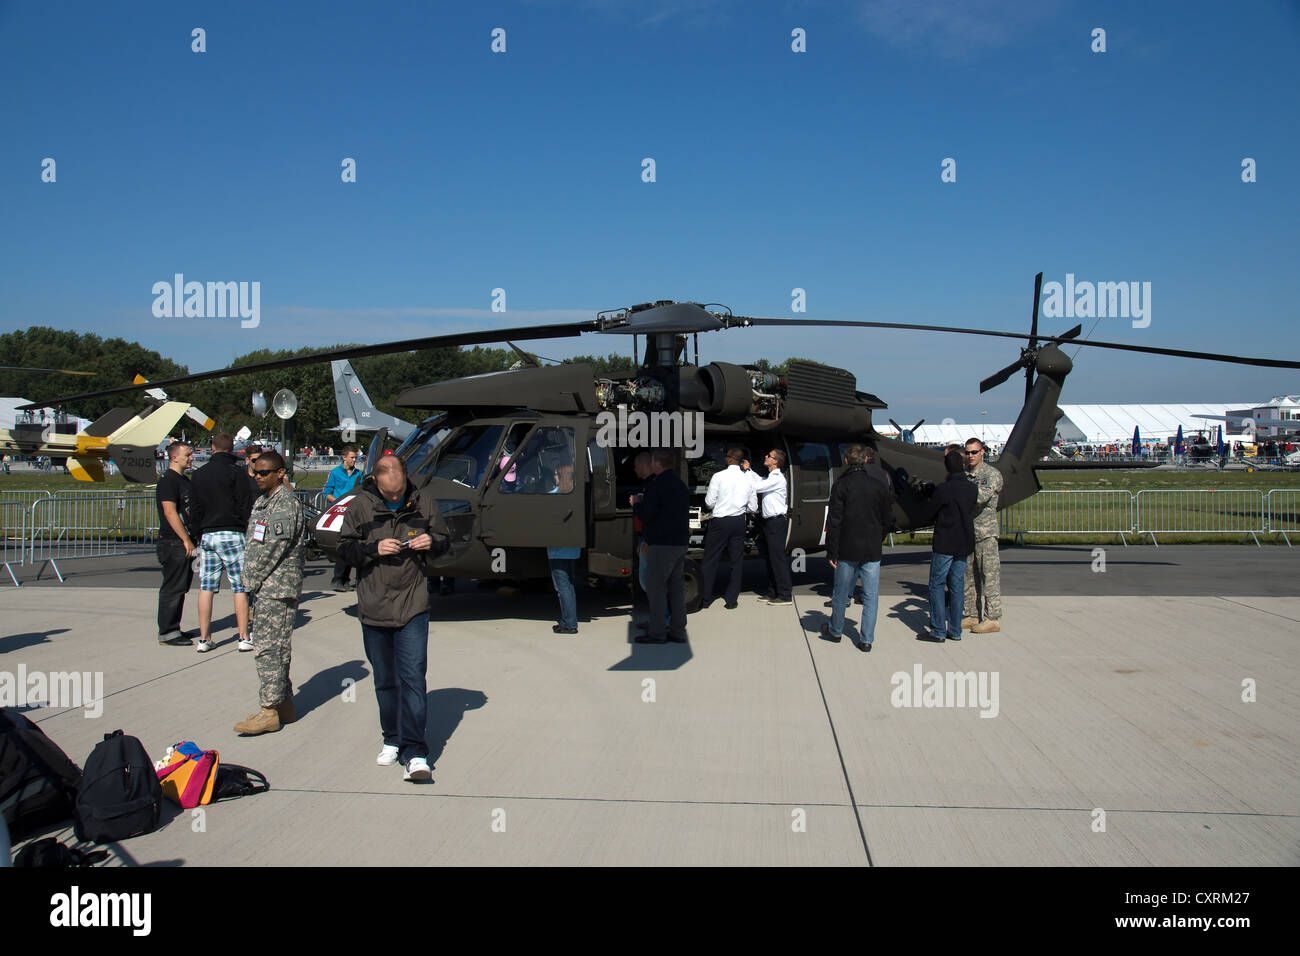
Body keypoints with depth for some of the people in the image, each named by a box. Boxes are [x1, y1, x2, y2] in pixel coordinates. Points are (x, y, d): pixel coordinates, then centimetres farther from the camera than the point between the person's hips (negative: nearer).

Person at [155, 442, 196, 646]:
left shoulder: (184, 479, 18)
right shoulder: (167, 480, -12)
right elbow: (170, 512, -20)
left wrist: (192, 541, 21)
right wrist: (186, 540, -21)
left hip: (185, 543, 10)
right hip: (173, 543, -10)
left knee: (181, 588, 13)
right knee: (173, 588, -6)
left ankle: (173, 628, 21)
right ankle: (167, 632, -1)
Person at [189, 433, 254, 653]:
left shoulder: (198, 475, 12)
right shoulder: (236, 472, -6)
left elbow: (194, 510, 14)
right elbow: (245, 506, -9)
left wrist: (200, 534, 19)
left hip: (207, 535, 5)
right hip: (232, 535, -5)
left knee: (206, 587, 7)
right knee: (240, 587, -2)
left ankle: (204, 638, 10)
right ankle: (244, 638, -2)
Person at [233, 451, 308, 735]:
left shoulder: (285, 503, -13)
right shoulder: (263, 500, 18)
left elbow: (274, 548, -18)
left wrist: (252, 579, -10)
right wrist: (250, 579, 11)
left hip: (278, 586, -10)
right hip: (265, 586, 10)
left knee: (270, 647, -9)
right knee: (273, 646, 13)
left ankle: (270, 712, -5)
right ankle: (284, 705, 21)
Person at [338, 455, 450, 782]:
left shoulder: (423, 503, -1)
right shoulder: (361, 506, -2)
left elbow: (444, 541, 10)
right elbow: (345, 547, 2)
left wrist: (431, 542, -12)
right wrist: (374, 548, -16)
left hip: (412, 607, -2)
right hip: (373, 608, 2)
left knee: (413, 678, -9)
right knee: (384, 681, 14)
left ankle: (415, 754, -8)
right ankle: (392, 740, 30)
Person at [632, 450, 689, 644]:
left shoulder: (656, 485, -13)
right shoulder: (681, 484, 15)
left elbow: (646, 515, -15)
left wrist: (636, 503, 6)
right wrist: (644, 502, 22)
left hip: (661, 544, -9)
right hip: (680, 542, 9)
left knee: (655, 586, -3)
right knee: (677, 586, 11)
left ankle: (657, 632, -2)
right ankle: (678, 631, 16)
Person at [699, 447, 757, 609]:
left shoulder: (719, 476, -9)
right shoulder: (748, 479, 2)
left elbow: (709, 502, -7)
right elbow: (753, 507, 6)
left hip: (720, 522, -3)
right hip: (739, 522, 3)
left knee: (711, 560, 7)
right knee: (737, 561, 10)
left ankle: (705, 598, 12)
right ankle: (732, 600, 12)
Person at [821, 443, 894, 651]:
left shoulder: (841, 485, -7)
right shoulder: (879, 486, 1)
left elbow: (834, 522, -9)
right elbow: (887, 521, 8)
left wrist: (832, 552, -5)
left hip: (847, 550, -2)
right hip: (872, 552, 2)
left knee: (841, 594, 12)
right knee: (871, 597, 5)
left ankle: (835, 631, 28)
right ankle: (867, 639, 6)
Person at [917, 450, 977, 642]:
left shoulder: (943, 489, -14)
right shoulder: (972, 488, 4)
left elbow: (928, 515, -5)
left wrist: (916, 524, 15)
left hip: (944, 545, -6)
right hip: (964, 544, 6)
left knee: (937, 586, 1)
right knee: (957, 586, 11)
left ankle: (938, 631, 0)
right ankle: (955, 630, 15)